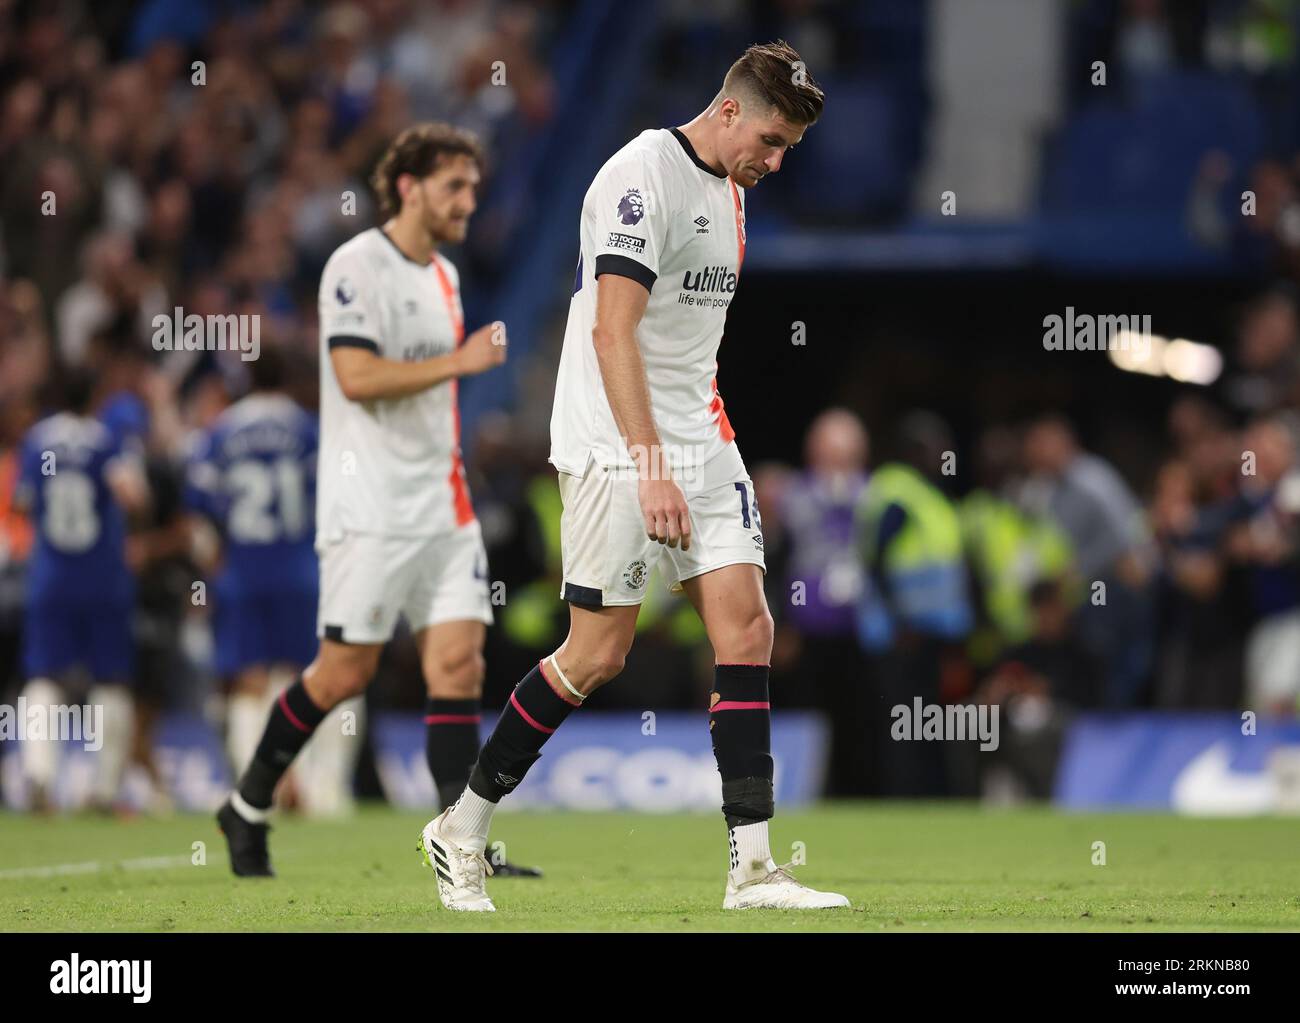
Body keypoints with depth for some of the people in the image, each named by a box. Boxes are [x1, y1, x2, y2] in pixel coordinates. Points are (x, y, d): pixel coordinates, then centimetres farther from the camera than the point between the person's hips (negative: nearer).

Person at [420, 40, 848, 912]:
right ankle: (462, 831, 10)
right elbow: (613, 330, -22)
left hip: (701, 443, 8)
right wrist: (652, 466, -27)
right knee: (598, 654, -5)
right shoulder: (644, 175, -15)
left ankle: (753, 865, -3)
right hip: (617, 448, -8)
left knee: (747, 629, -3)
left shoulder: (729, 189, 13)